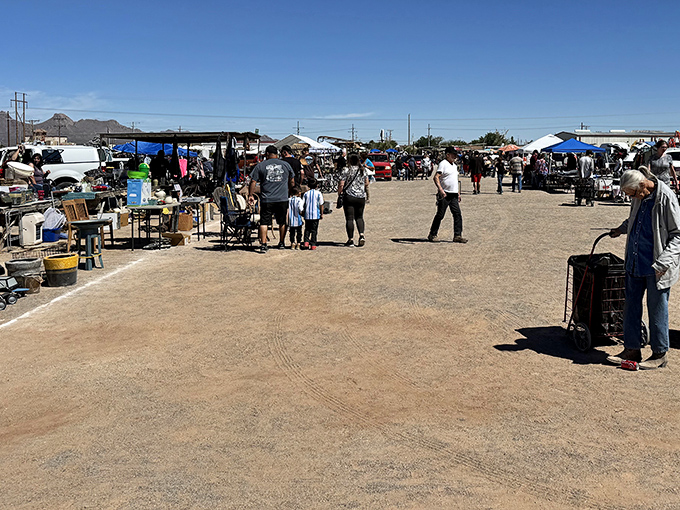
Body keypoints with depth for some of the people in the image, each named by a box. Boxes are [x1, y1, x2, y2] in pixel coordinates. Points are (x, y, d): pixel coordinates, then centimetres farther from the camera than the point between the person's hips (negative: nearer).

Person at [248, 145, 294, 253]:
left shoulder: (260, 165, 2)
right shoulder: (286, 165, 7)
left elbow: (253, 181, 0)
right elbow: (291, 181, 17)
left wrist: (250, 195, 8)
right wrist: (289, 191, 32)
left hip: (266, 200, -2)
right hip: (282, 199, 2)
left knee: (264, 222, 2)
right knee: (282, 222, 15)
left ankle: (263, 245, -5)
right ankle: (281, 243, 24)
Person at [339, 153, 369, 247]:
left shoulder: (347, 170, -6)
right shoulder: (363, 170, 7)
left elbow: (341, 185, -10)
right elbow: (366, 184, 12)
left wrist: (339, 193, 3)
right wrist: (367, 194, 27)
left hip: (349, 197, -4)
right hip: (361, 197, 4)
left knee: (349, 218, 0)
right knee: (359, 217, 16)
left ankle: (351, 239, -1)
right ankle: (361, 235, -4)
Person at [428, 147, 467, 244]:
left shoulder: (454, 165, 18)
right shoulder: (443, 164, -9)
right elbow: (436, 177, -20)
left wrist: (458, 193, 24)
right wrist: (440, 189, -32)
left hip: (453, 194, 8)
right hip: (444, 194, -8)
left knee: (457, 214, 1)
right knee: (440, 215, -2)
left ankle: (457, 235, 2)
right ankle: (432, 235, 8)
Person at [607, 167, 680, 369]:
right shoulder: (639, 198, 5)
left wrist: (663, 263, -20)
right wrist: (622, 229, 15)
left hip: (657, 268, -7)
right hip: (635, 262, 7)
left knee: (657, 310, 3)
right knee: (631, 306, 11)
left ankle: (660, 354, 17)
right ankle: (632, 349, 23)